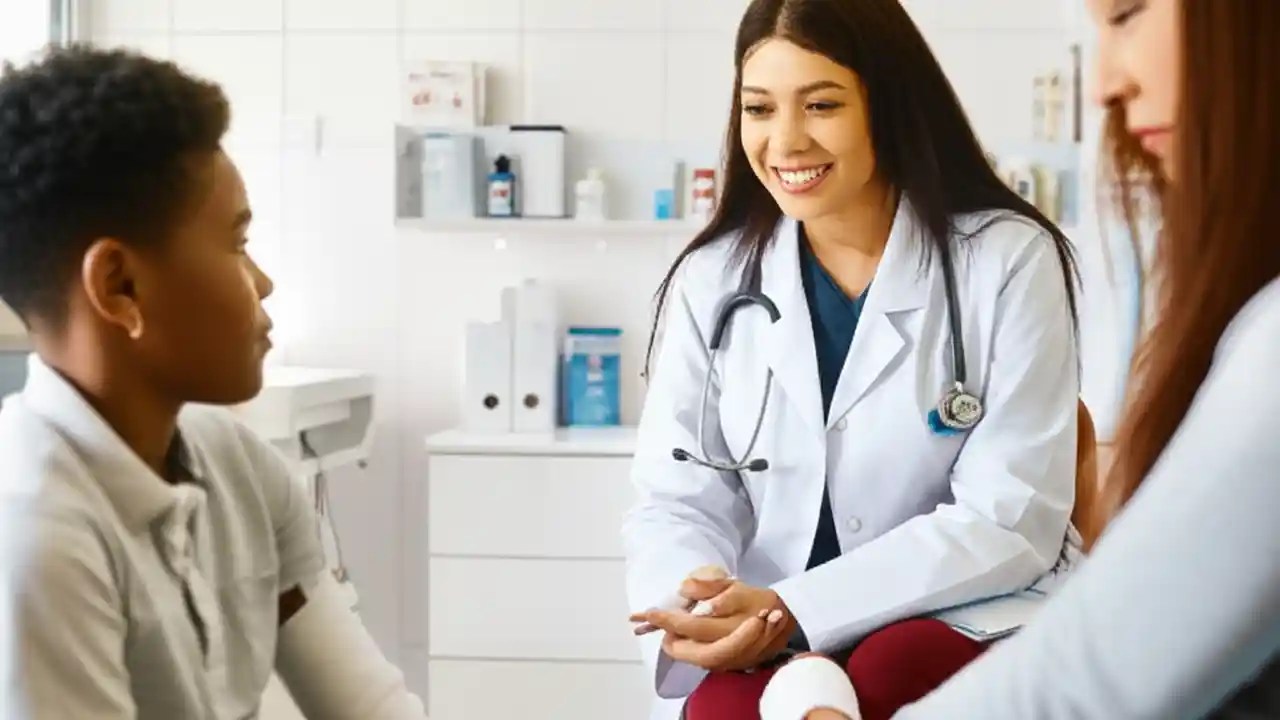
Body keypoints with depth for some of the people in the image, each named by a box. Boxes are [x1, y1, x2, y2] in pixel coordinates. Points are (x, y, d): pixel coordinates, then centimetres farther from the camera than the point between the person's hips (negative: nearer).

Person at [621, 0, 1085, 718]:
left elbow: (1011, 519, -11)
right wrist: (688, 597, -22)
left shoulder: (1009, 260, -6)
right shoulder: (711, 280, 4)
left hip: (966, 614, -2)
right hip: (761, 646, 2)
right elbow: (676, 497, 2)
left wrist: (795, 610, -22)